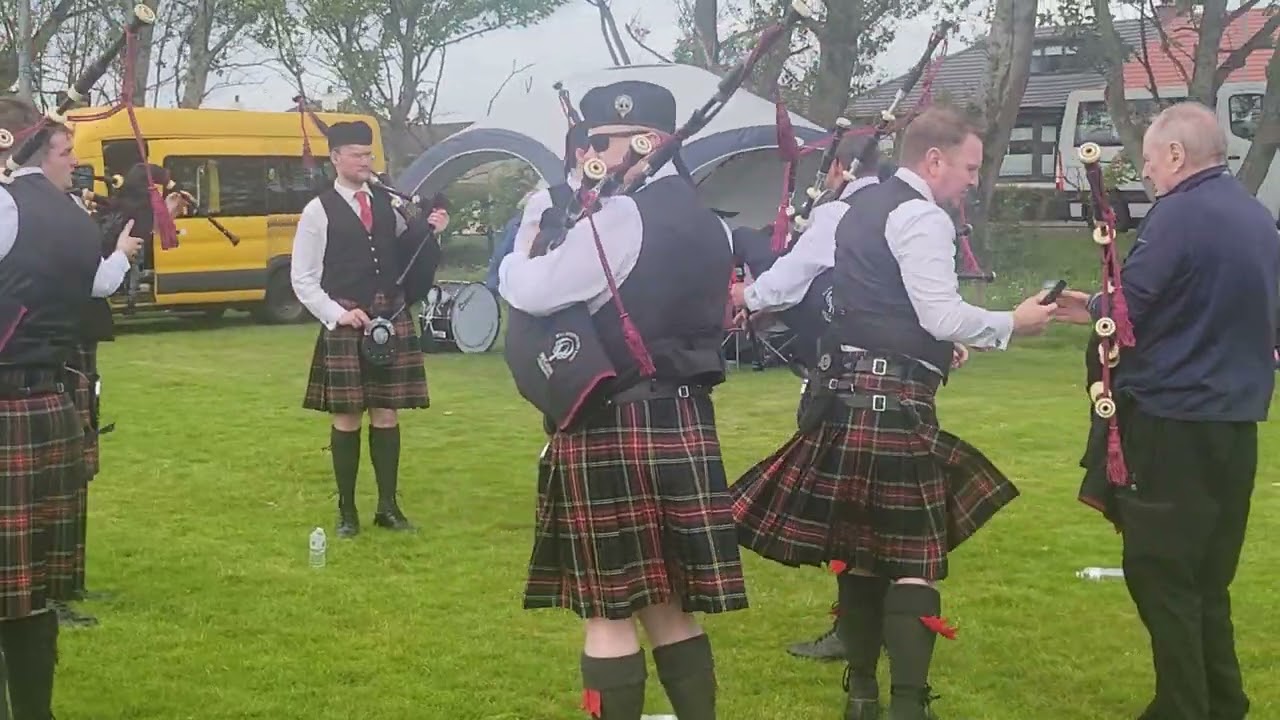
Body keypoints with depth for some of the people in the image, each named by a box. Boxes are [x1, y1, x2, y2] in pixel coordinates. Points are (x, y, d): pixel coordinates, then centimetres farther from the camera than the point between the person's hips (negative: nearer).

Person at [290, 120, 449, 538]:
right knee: (347, 416, 1)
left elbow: (402, 255, 17)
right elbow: (302, 279, -3)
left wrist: (428, 231, 0)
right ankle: (347, 510, 13)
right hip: (345, 324, -4)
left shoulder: (386, 203, 10)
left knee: (386, 414, 7)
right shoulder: (319, 210, -3)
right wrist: (337, 314, -13)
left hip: (392, 320, 4)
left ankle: (388, 506, 16)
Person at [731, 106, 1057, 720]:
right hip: (893, 398, -9)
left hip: (845, 389, 9)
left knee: (859, 545, 13)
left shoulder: (862, 206, 19)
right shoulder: (923, 217, -10)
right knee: (913, 556, -6)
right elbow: (942, 316, -16)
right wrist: (1013, 323, -3)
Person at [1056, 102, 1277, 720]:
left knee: (1160, 572, 1)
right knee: (1208, 573, 16)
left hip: (1171, 424, -8)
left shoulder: (1179, 213, -14)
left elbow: (1124, 310, -16)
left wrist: (1091, 308, 7)